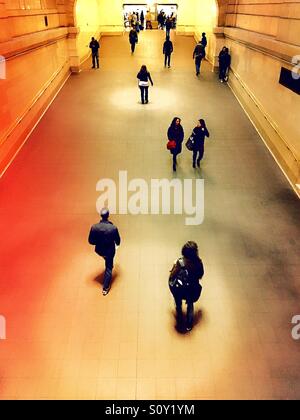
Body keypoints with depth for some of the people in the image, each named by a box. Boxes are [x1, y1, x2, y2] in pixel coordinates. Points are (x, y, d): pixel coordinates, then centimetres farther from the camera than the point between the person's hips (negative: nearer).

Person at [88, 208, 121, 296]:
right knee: (108, 268, 18)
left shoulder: (94, 227, -24)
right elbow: (118, 241, -11)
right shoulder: (113, 228, -28)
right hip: (110, 251, -2)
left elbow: (91, 241, -12)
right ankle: (105, 288, 26)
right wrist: (117, 244, 14)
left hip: (99, 251, 2)